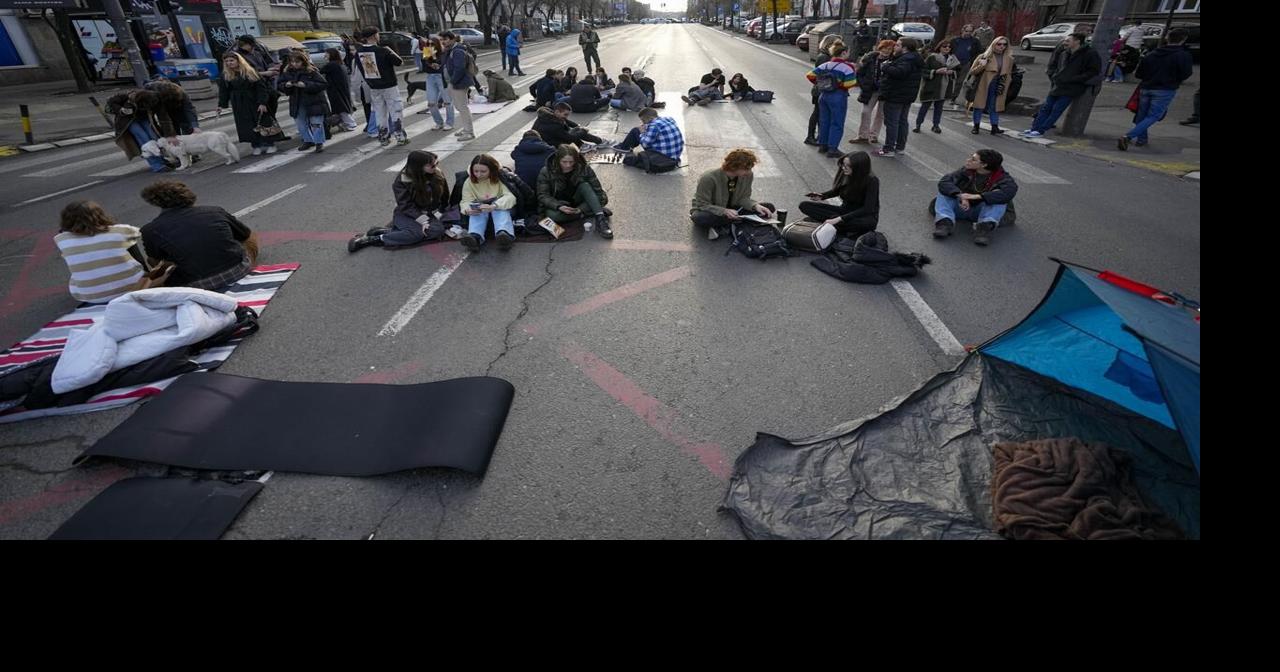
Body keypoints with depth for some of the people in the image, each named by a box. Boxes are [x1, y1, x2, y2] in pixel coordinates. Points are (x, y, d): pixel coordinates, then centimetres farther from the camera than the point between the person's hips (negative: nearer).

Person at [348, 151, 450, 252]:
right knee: (419, 231, -37)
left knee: (439, 230, -31)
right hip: (405, 215, -5)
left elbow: (444, 198, 6)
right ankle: (377, 239, -25)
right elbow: (406, 206, -16)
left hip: (428, 214, 5)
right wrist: (423, 220, -28)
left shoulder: (437, 175, -3)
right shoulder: (402, 181, -12)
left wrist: (438, 213, -5)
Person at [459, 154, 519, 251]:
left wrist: (493, 206, -43)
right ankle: (475, 237, -58)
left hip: (499, 210, -2)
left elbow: (510, 197, -24)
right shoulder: (469, 182, -2)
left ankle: (504, 234, -62)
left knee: (499, 207, -35)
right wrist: (467, 210, -34)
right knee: (478, 211, -32)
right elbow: (466, 201, -7)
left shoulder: (500, 178, -11)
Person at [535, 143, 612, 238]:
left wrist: (581, 208, -32)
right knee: (552, 215, -35)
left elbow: (597, 191, -17)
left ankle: (600, 219, -37)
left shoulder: (584, 169, -14)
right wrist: (559, 206, -35)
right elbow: (543, 196, -15)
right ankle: (590, 213, -24)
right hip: (558, 204, 0)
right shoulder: (546, 172, -16)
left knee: (585, 185, -28)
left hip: (577, 202, 0)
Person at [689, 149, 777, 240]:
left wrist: (755, 205, -25)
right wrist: (724, 211, -39)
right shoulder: (709, 178, -26)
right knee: (699, 218, -42)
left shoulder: (748, 176, -12)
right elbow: (702, 205, -24)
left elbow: (743, 198, -3)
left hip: (731, 210, 5)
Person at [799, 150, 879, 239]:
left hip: (865, 216, -5)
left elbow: (867, 209, -27)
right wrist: (821, 196, -10)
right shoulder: (844, 174, -8)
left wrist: (839, 219, -36)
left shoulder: (872, 181, -21)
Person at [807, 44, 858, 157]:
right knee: (837, 124, 1)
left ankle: (822, 145, 22)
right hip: (838, 97, -6)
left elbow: (810, 75, 5)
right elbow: (850, 83, -18)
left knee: (824, 121, 15)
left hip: (824, 96, 6)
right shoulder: (847, 67, -12)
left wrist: (819, 84, 12)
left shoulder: (825, 65, 6)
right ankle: (832, 149, 0)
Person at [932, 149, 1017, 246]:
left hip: (983, 211, -2)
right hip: (961, 208, 2)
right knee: (944, 191, -18)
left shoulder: (1001, 177, -13)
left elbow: (1009, 192, -35)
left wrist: (977, 196, -43)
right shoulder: (966, 171, -6)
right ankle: (945, 221, -42)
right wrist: (960, 195, -39)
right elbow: (944, 181, -21)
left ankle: (985, 226, -44)